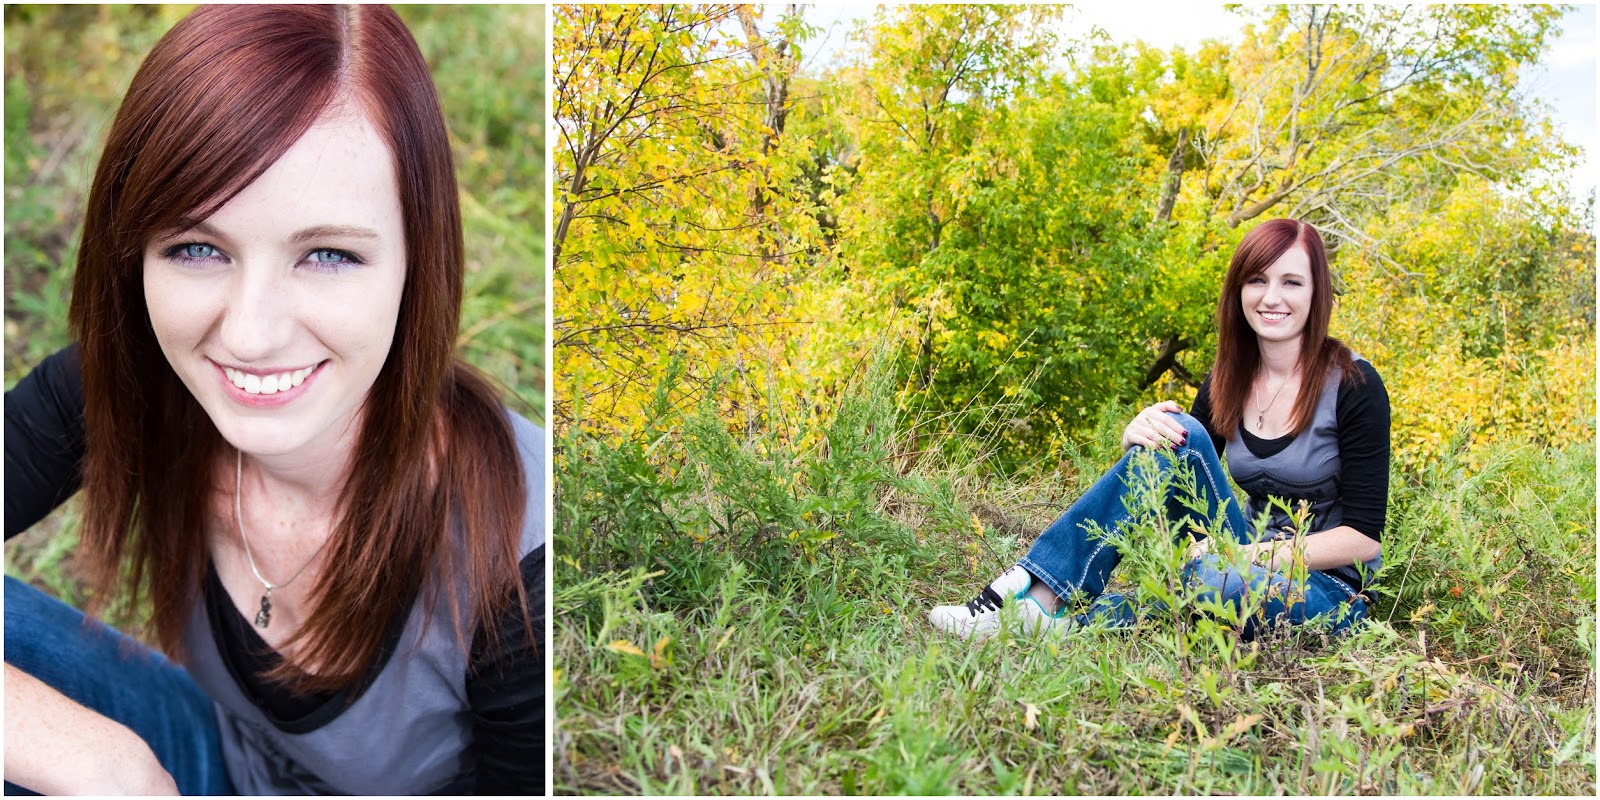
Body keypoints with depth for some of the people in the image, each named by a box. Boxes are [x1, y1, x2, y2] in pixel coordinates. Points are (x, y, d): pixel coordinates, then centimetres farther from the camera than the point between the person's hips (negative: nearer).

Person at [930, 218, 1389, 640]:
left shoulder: (1353, 385, -13)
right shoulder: (1227, 381, 2)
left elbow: (1365, 535, -13)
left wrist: (1253, 554, -22)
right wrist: (1138, 434, -17)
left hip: (1328, 591, -4)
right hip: (1243, 558, 4)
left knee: (1217, 577, -40)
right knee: (1179, 434, -22)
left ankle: (1062, 624, -20)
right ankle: (1037, 594, -26)